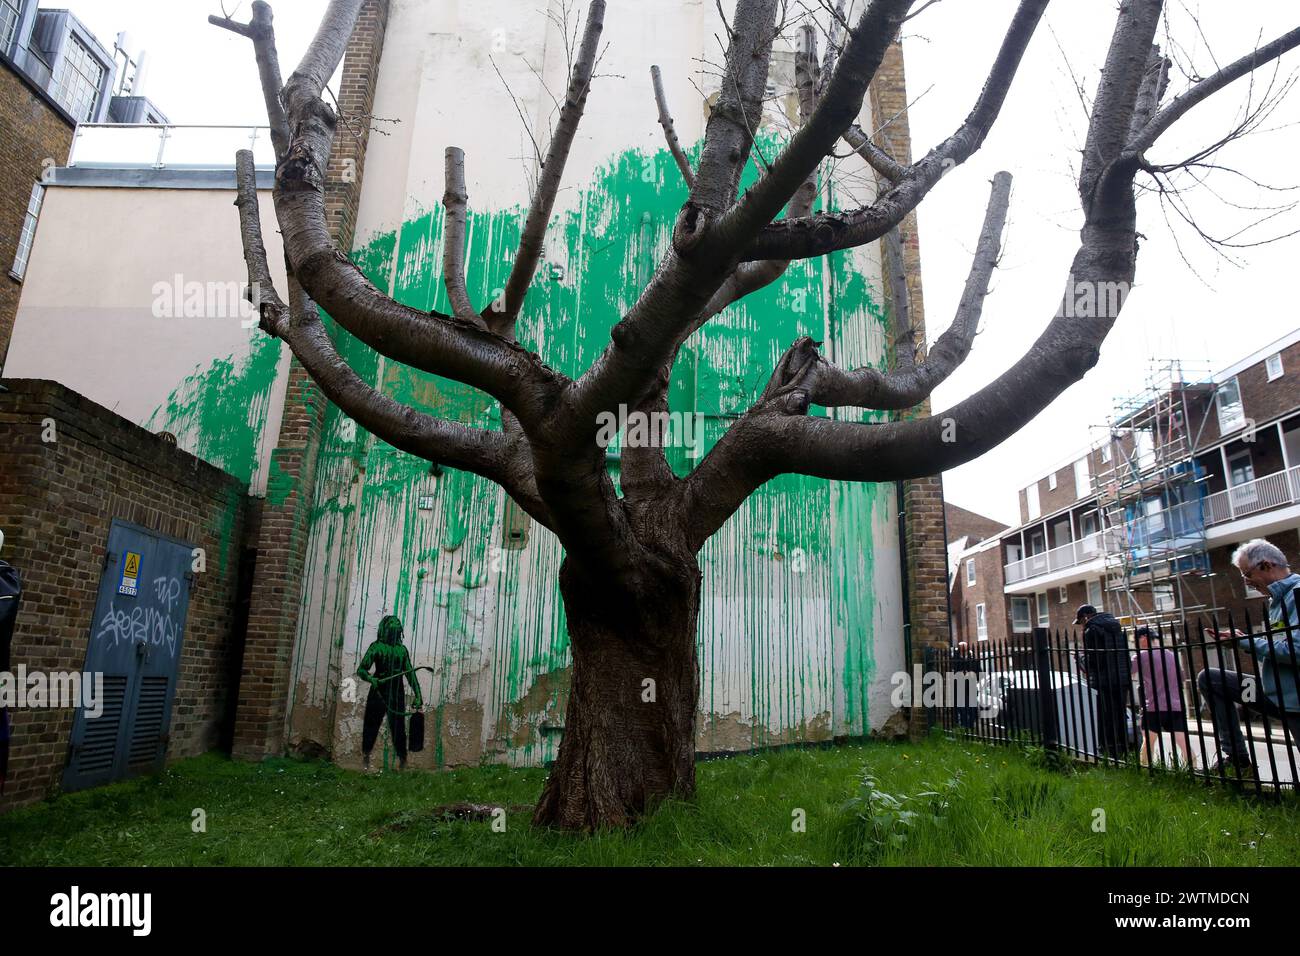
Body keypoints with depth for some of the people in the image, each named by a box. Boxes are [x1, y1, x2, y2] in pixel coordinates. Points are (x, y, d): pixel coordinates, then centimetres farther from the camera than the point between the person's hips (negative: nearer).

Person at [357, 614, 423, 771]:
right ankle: (365, 756, 22)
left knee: (398, 728, 1)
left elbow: (410, 674, 11)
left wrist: (418, 696, 5)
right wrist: (371, 679, -29)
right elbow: (361, 670, -7)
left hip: (397, 695, 2)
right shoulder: (376, 647, -1)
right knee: (371, 726, 3)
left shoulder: (402, 650, 10)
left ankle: (402, 760, 11)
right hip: (378, 693, -2)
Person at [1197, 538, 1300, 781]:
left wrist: (1246, 642, -16)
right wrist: (1238, 641, 7)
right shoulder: (1277, 598, 15)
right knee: (1208, 679, 4)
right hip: (1273, 691, 10)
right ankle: (1236, 758, 4)